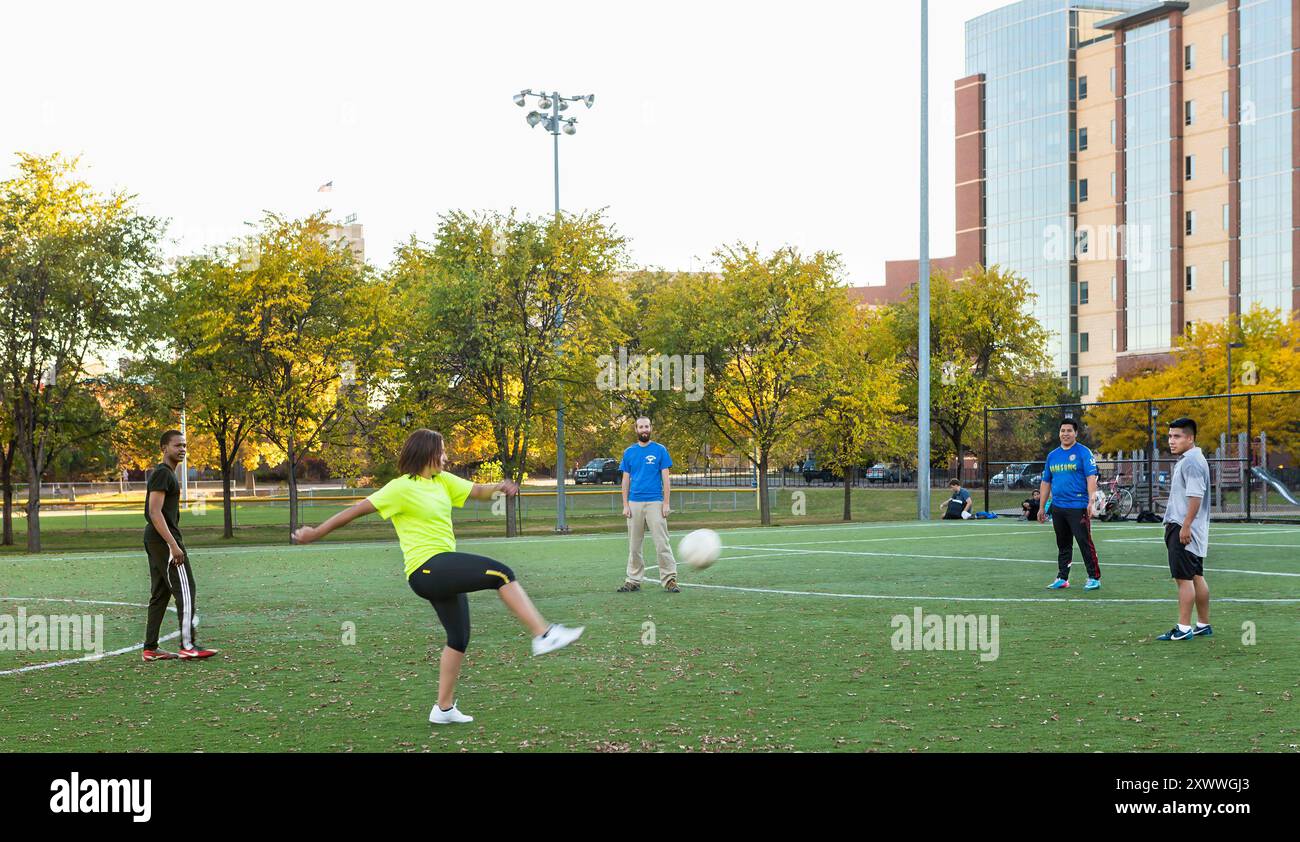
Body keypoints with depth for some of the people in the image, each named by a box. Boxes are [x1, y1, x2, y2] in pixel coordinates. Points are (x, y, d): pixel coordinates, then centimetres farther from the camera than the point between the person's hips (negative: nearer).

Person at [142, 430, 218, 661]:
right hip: (164, 539, -11)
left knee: (160, 594, 10)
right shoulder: (162, 474, -13)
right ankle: (188, 646, -13)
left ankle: (150, 649, 11)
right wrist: (173, 545, -25)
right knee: (185, 590, -11)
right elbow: (155, 512, -20)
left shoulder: (167, 474, 20)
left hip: (154, 539, 11)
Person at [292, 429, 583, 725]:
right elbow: (358, 509, -7)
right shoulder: (401, 488, -9)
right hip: (427, 568, -9)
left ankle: (444, 709, 23)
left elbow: (477, 491, 11)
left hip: (444, 571, 9)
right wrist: (316, 533, -4)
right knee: (502, 574, -21)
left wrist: (497, 487, -13)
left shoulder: (443, 481, 14)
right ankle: (544, 634, -25)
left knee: (459, 637, 14)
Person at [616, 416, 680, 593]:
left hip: (655, 503, -3)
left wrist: (666, 503, -7)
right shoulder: (629, 452, 10)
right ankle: (634, 580, 13)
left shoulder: (660, 450, 3)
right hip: (634, 503, 3)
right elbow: (626, 480, 11)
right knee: (634, 545, 7)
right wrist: (625, 505, 2)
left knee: (662, 543, -9)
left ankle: (669, 579, -8)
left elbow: (666, 478, 1)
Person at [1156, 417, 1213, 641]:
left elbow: (1195, 496, -23)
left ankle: (1183, 628, -7)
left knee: (1184, 578, -8)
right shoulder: (1185, 460, 17)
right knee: (1197, 577, 13)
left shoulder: (1192, 461, -15)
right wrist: (1172, 526, 25)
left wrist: (1185, 527, -24)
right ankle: (1204, 625, 19)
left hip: (1184, 531, -10)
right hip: (1181, 527, 10)